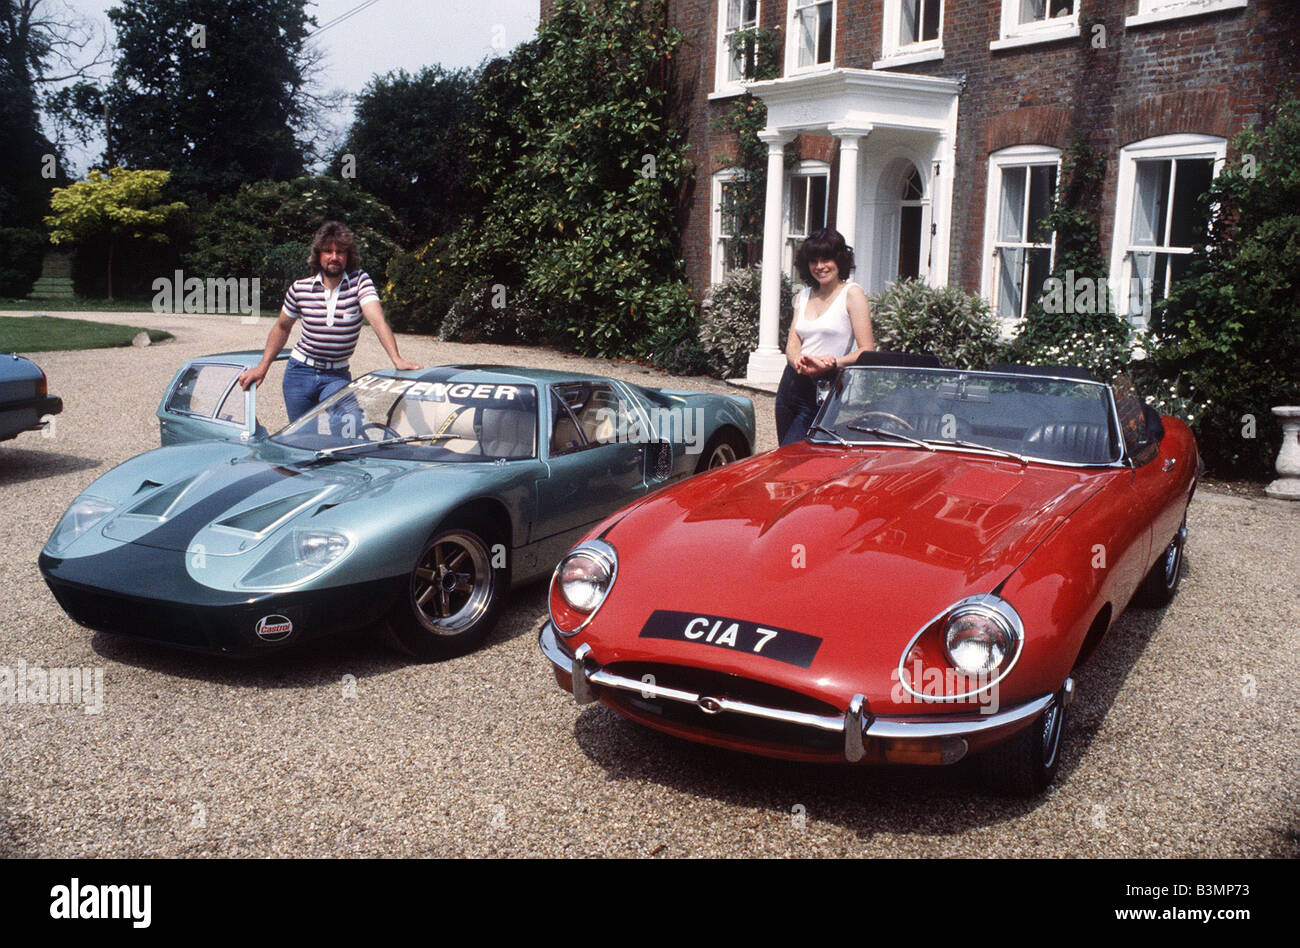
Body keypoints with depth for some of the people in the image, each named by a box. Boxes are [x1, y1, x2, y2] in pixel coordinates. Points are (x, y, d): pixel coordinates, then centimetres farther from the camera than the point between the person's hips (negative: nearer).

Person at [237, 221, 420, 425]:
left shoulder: (360, 282, -9)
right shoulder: (299, 289, -2)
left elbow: (378, 320, -23)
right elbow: (282, 327, 13)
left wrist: (397, 359, -37)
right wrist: (263, 366, 7)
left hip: (337, 376, -2)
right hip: (299, 372, 2)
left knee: (336, 430, -21)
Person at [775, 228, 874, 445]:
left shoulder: (852, 293, -4)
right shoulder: (804, 296, 15)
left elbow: (867, 350, -11)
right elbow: (792, 343, 6)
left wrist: (832, 363, -26)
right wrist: (798, 360, -18)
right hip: (791, 384, 7)